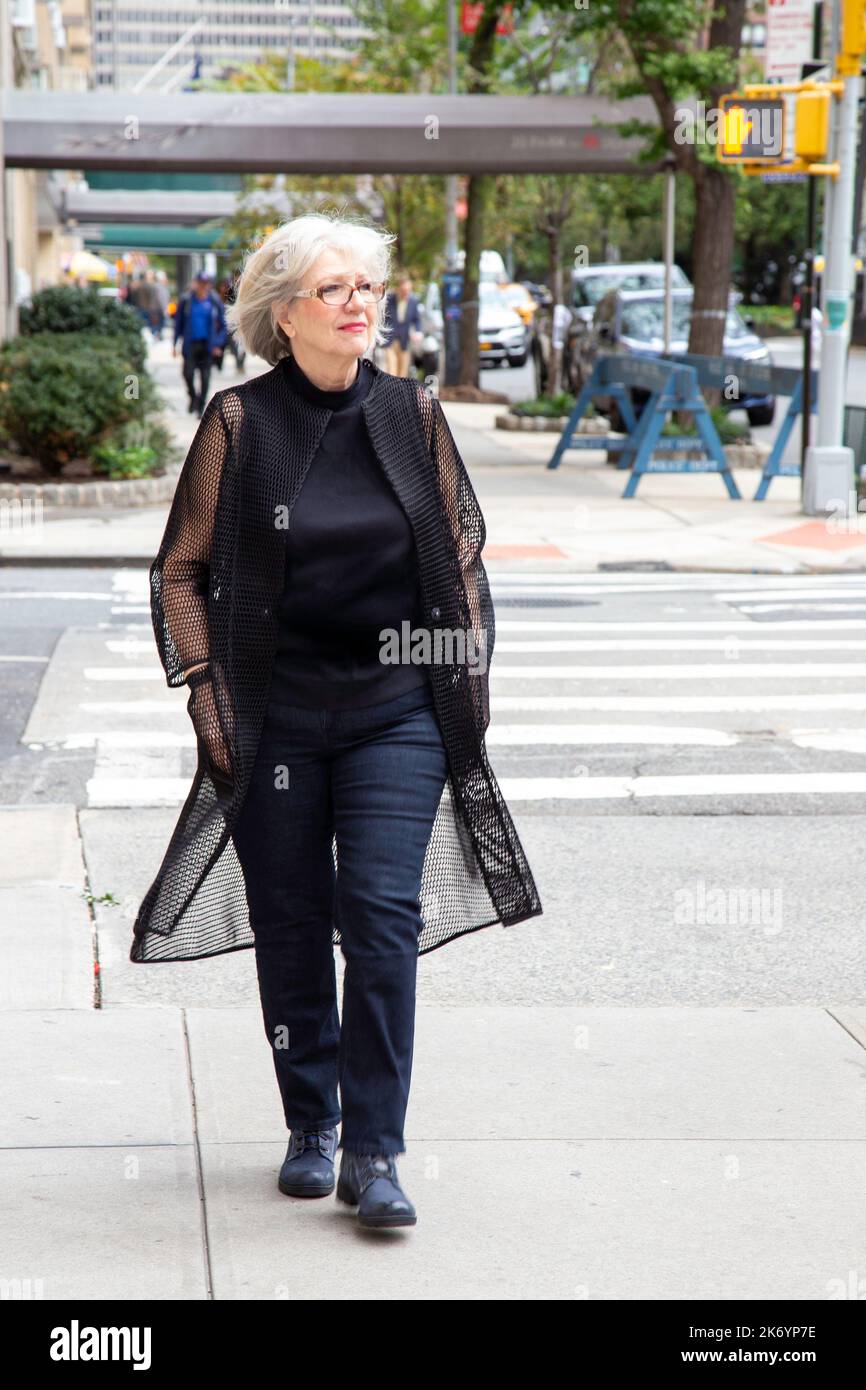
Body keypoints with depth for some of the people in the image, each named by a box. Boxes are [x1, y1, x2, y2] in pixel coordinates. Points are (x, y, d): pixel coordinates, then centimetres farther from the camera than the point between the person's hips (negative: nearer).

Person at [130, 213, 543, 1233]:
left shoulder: (413, 414, 3)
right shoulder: (238, 423, -3)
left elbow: (462, 551, 13)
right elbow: (181, 568, 4)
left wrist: (469, 671, 7)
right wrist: (204, 685, -5)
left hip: (397, 710, 1)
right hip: (274, 718, 0)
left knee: (383, 920, -8)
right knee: (291, 927, 8)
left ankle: (373, 1156, -1)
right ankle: (311, 1126, 26)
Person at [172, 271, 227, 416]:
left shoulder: (215, 301, 1)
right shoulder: (186, 301, -1)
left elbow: (222, 325, 7)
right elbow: (178, 322, 6)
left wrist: (218, 343, -4)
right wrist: (175, 344, 2)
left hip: (207, 345, 1)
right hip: (190, 344, -1)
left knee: (205, 377, 1)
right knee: (188, 373, -10)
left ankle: (201, 407, 11)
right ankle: (193, 397, 17)